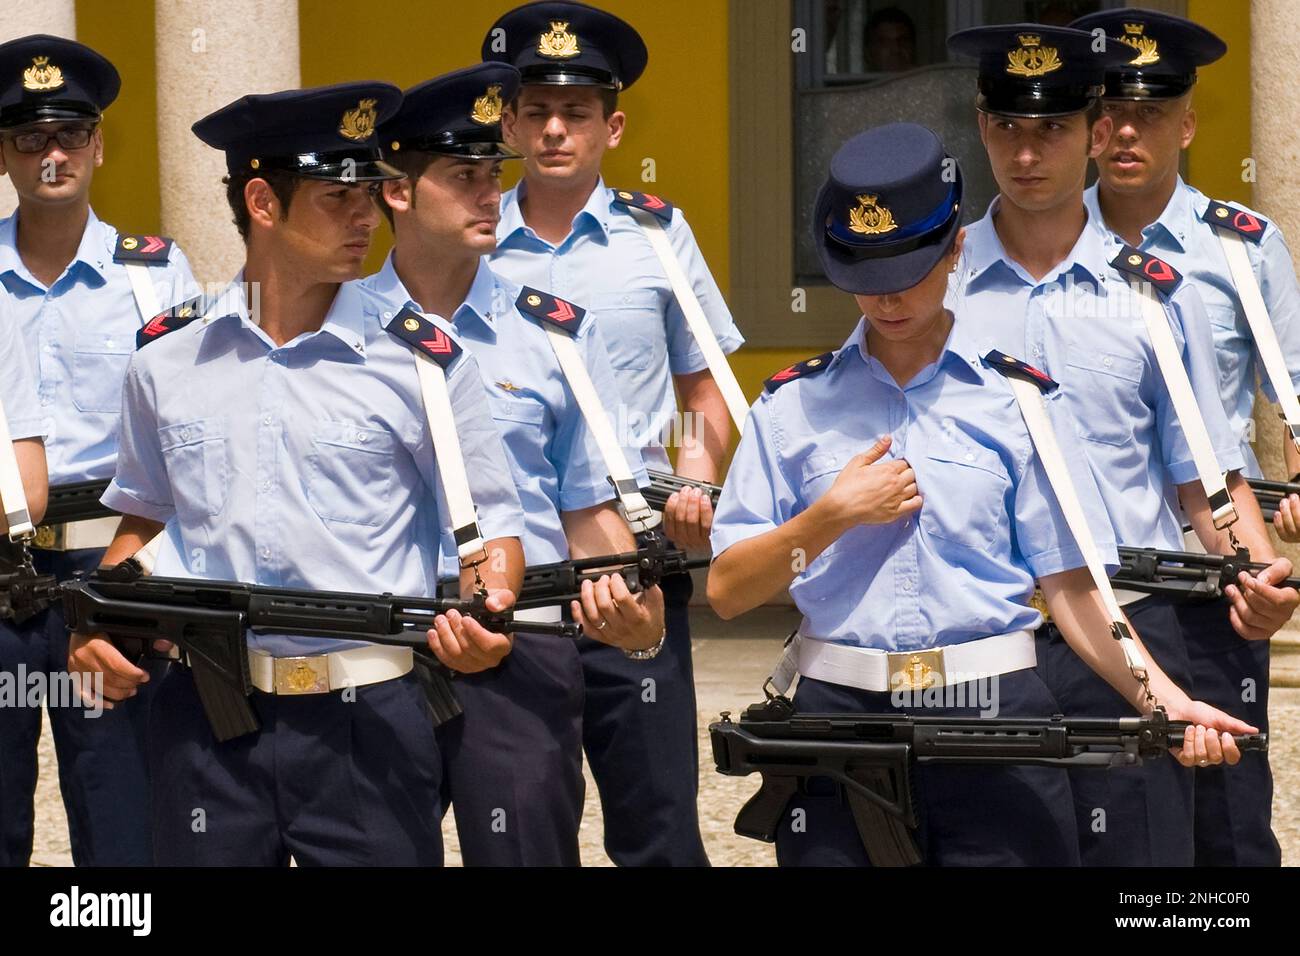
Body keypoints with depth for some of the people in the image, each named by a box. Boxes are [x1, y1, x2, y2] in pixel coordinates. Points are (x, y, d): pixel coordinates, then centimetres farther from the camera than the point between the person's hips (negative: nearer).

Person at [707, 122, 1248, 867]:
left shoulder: (1020, 400, 4)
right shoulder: (794, 405, 7)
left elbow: (1072, 584, -2)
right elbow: (726, 591, 4)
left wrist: (1162, 698, -16)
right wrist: (832, 515, -10)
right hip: (839, 721, 1)